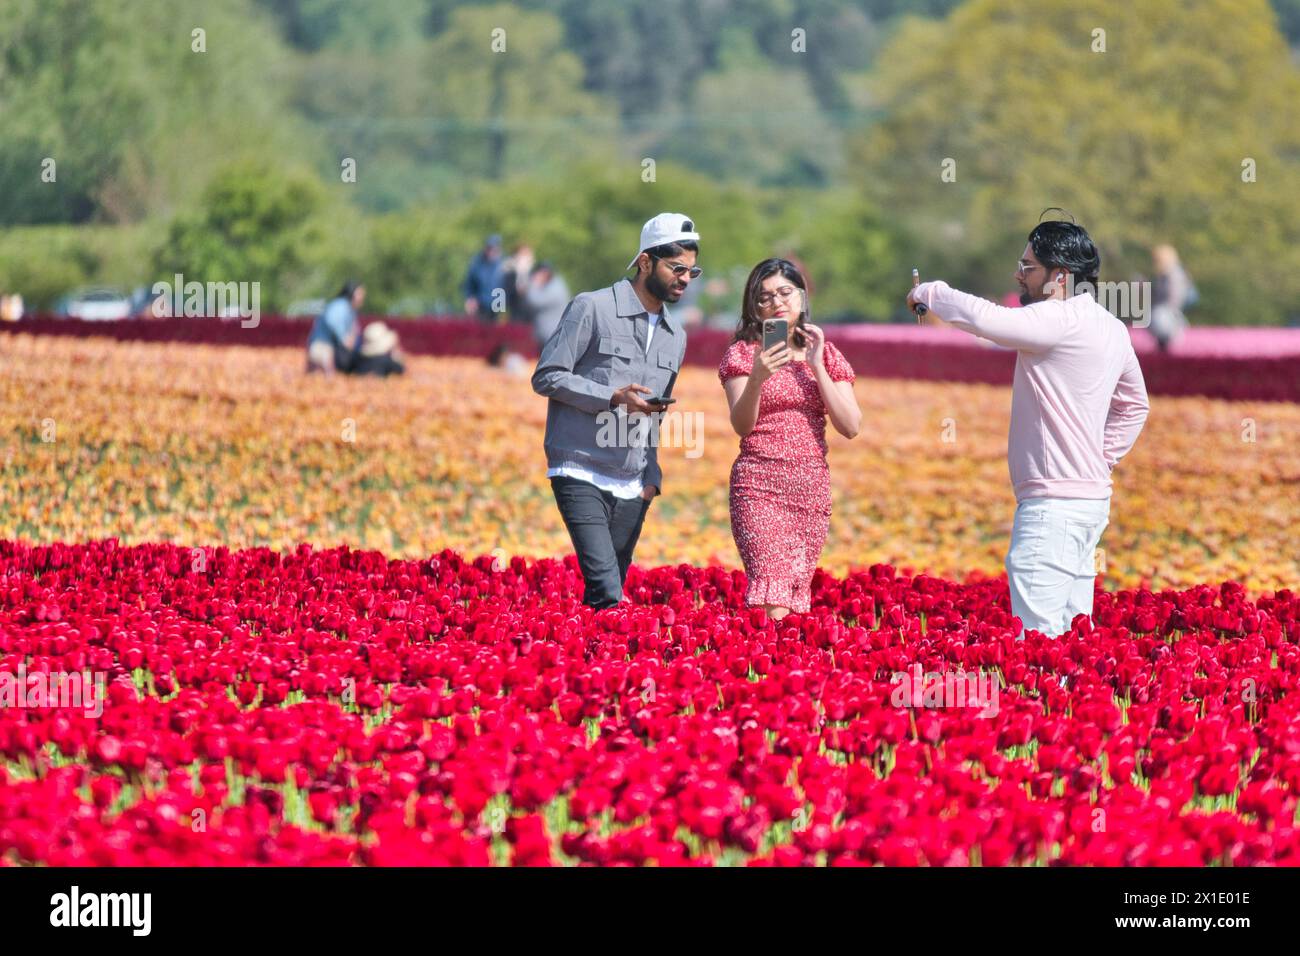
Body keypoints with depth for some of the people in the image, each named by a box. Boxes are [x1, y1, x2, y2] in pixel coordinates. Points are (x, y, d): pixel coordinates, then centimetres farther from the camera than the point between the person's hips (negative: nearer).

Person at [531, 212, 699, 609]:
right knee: (607, 594, -20)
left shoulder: (676, 336, 16)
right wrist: (611, 397, -16)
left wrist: (652, 476, 12)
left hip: (632, 488, 6)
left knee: (606, 591, 4)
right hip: (581, 474, -6)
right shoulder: (592, 308, -4)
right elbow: (546, 377, -6)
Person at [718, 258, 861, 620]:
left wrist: (816, 366, -5)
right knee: (773, 607, -18)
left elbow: (851, 427, 1)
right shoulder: (744, 353, 3)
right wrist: (757, 378, -25)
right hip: (761, 485, -4)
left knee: (796, 598, 5)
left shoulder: (827, 355, 11)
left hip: (813, 487, 4)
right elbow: (741, 425, -8)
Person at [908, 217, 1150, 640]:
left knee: (1038, 635, -14)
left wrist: (929, 292, -9)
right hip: (1090, 498, 10)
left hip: (1054, 505, -10)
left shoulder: (1061, 320, -16)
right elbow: (1133, 406, 28)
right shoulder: (1111, 329, 15)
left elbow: (984, 319, -27)